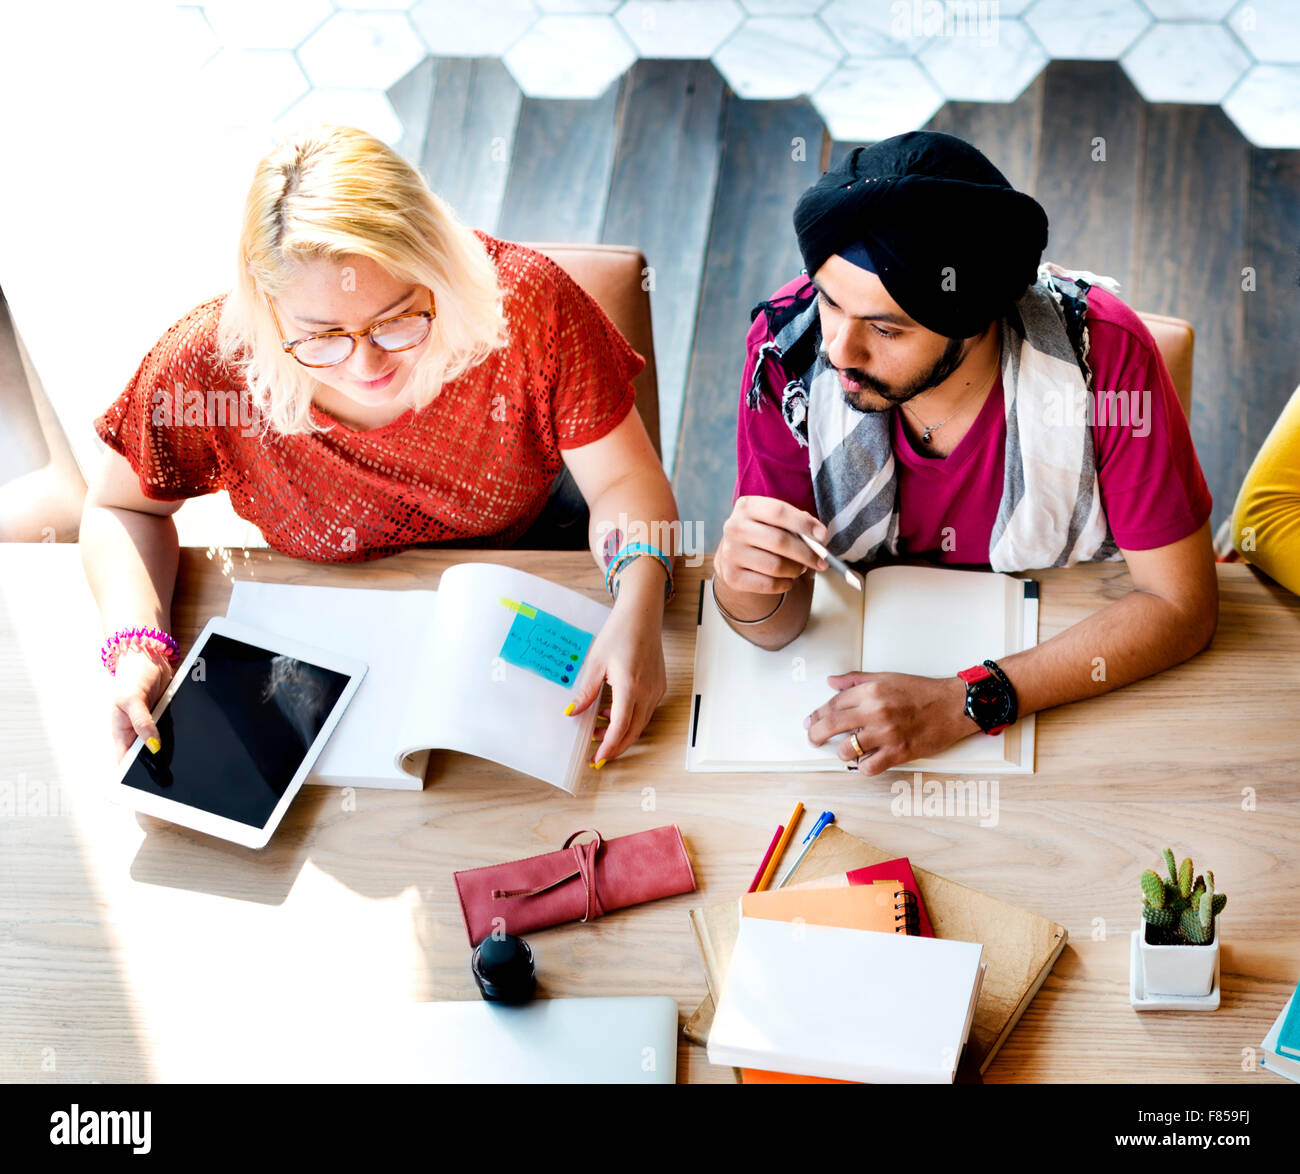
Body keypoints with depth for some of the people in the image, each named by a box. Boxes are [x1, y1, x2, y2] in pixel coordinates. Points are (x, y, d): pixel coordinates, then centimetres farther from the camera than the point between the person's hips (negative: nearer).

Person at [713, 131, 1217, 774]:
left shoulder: (1099, 350, -25)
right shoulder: (788, 344, -19)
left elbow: (1181, 605, -19)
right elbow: (778, 627, -13)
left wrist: (966, 702, -29)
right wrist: (744, 582, -38)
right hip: (870, 666, 0)